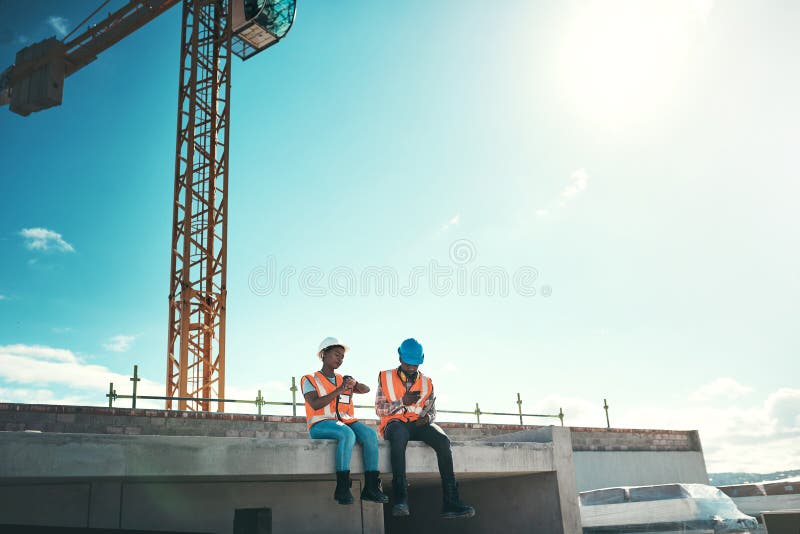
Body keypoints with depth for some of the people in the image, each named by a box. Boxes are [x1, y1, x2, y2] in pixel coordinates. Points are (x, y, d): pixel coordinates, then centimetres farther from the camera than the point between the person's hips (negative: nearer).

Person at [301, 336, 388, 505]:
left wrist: (355, 384, -9)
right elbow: (315, 405, -9)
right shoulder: (309, 380, 8)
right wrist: (339, 390, -15)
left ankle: (371, 487, -28)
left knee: (370, 434, -25)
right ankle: (342, 488, -35)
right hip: (322, 424, -5)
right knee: (347, 434, -36)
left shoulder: (343, 380, 25)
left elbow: (366, 389, 13)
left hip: (347, 422, 5)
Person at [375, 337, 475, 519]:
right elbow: (379, 409, 4)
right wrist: (402, 402, -11)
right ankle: (400, 499, -46)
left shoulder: (426, 383, 18)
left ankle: (450, 502, -33)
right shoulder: (386, 378, 10)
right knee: (399, 436, -41)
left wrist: (427, 417, -7)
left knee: (443, 440, -29)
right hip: (395, 423, -3)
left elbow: (431, 410, 18)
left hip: (418, 424, 3)